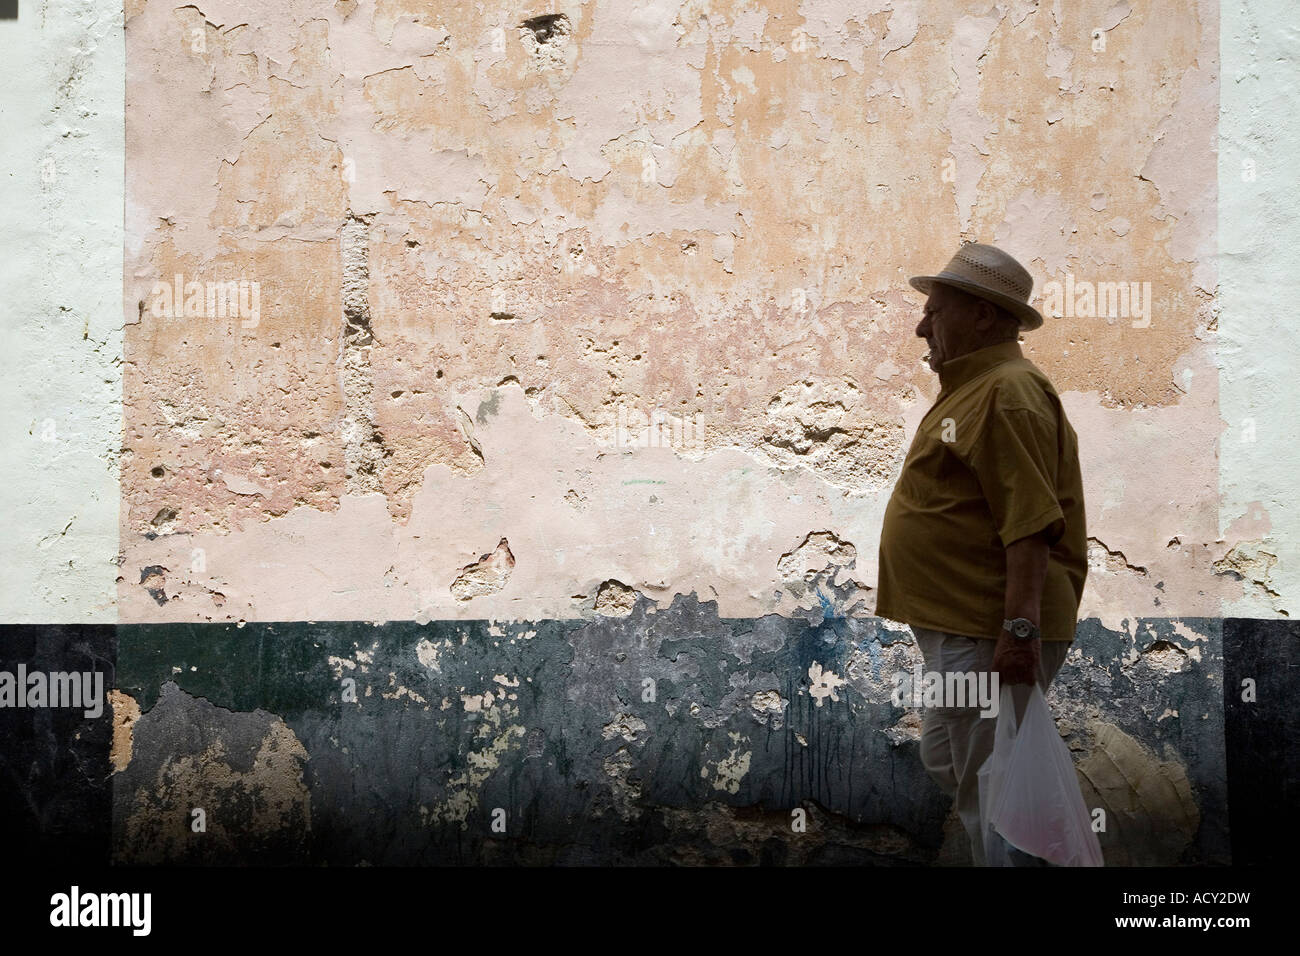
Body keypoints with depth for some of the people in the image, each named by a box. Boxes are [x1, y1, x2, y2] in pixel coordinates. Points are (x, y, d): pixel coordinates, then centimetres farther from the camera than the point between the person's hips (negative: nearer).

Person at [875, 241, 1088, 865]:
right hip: (957, 627, 11)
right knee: (946, 766, 20)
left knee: (987, 790, -5)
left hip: (990, 637, -11)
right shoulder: (970, 389, 18)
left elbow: (1029, 523, -24)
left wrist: (1020, 629, -29)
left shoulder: (1007, 392, -16)